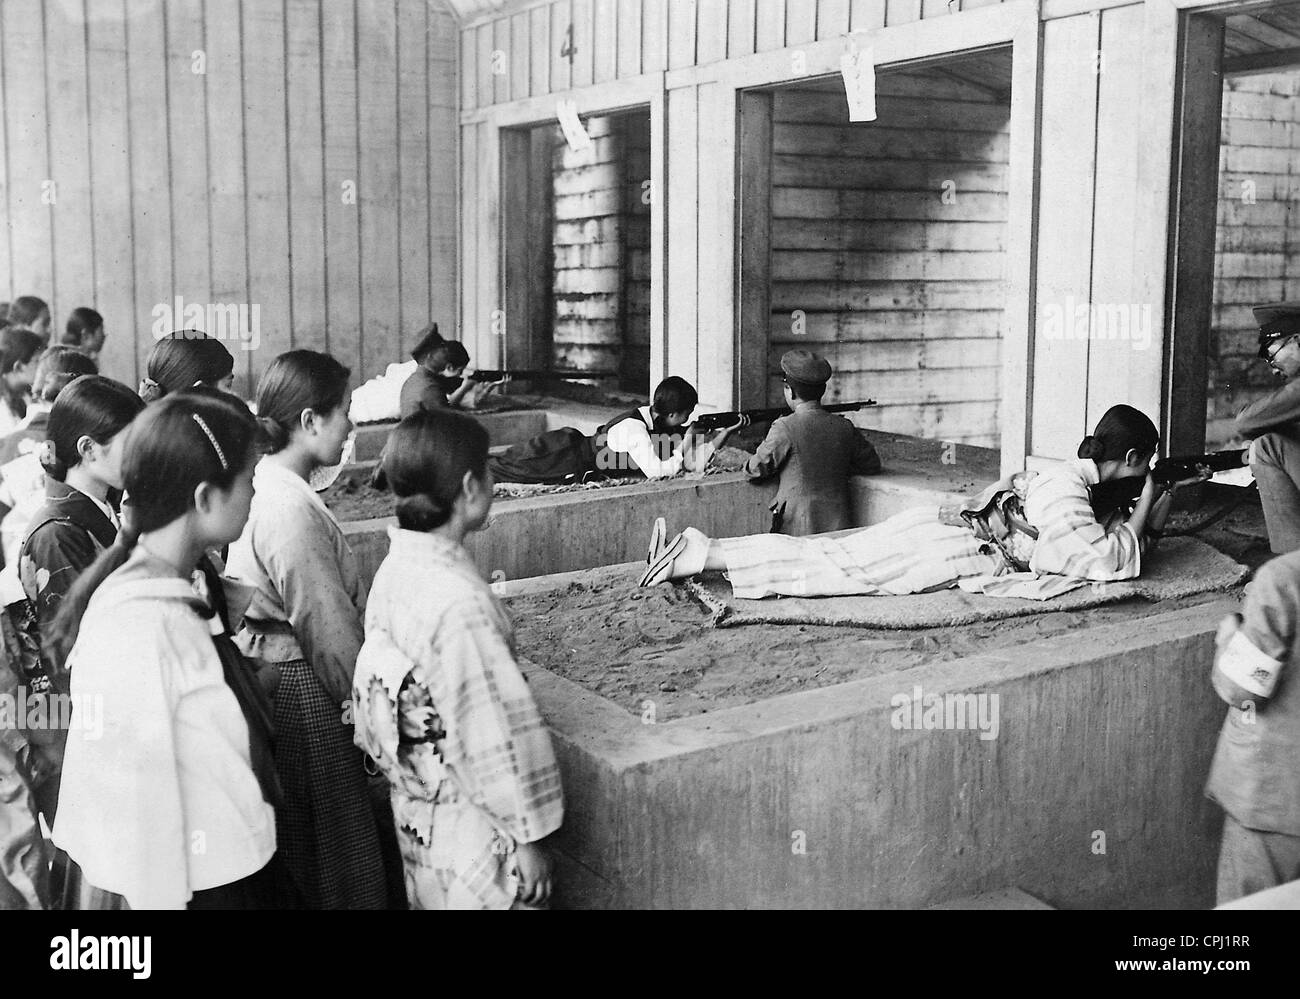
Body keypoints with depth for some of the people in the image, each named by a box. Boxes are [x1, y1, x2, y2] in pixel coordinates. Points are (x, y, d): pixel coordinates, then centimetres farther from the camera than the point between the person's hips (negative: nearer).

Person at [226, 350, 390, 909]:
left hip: (268, 673, 9)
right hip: (304, 690, -9)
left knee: (295, 853, 21)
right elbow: (327, 626, -20)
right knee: (339, 858, 5)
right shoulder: (292, 508, -23)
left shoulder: (262, 485, 5)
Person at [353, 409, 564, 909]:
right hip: (467, 830, -8)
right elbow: (494, 730, -23)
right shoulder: (460, 602, -28)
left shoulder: (394, 568, -3)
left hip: (413, 813, 8)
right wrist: (527, 836, -14)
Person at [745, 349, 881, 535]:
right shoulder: (844, 427, 6)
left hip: (797, 530, -5)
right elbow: (872, 465, 19)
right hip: (840, 528, 5)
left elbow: (755, 470, 1)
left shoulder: (784, 428, -9)